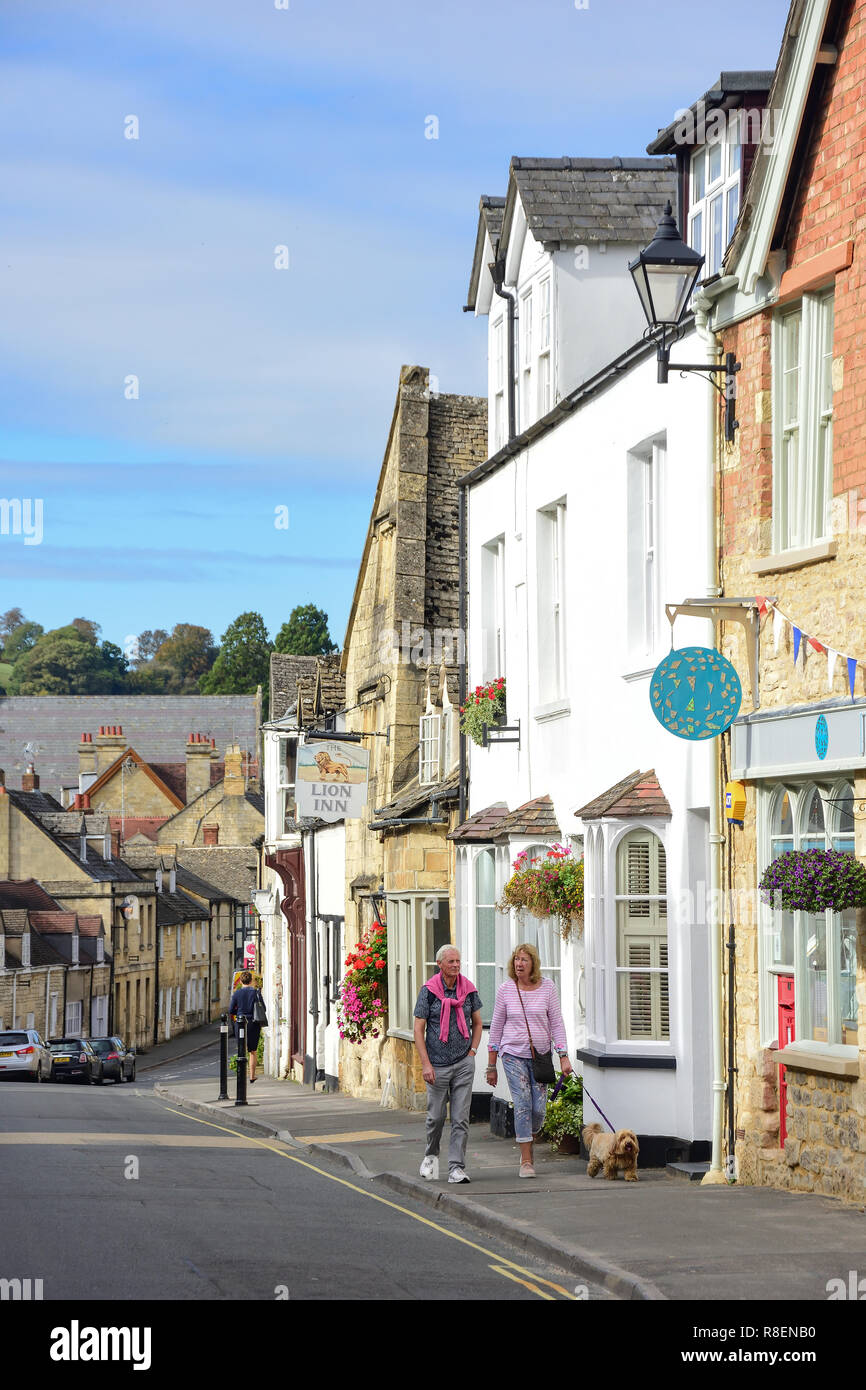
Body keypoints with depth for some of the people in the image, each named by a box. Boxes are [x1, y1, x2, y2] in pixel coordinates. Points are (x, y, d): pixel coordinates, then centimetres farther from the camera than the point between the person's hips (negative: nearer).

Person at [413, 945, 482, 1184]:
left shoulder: (468, 989, 4)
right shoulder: (429, 990, -5)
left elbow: (477, 1023, 17)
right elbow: (419, 1029, -4)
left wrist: (472, 1051, 4)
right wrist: (425, 1064, -10)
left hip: (464, 1063, 2)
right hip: (438, 1064, -2)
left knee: (461, 1118, -3)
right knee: (436, 1116, 6)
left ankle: (457, 1167, -1)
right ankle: (431, 1155, 32)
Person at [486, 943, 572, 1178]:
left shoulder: (547, 988, 0)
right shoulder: (505, 990, 0)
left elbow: (556, 1024, 3)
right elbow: (496, 1027, 6)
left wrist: (564, 1057, -6)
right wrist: (491, 1066, 7)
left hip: (540, 1055, 1)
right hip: (513, 1054, -1)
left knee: (539, 1108, -1)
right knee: (522, 1103, -11)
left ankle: (528, 1140, 30)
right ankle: (526, 1161, -7)